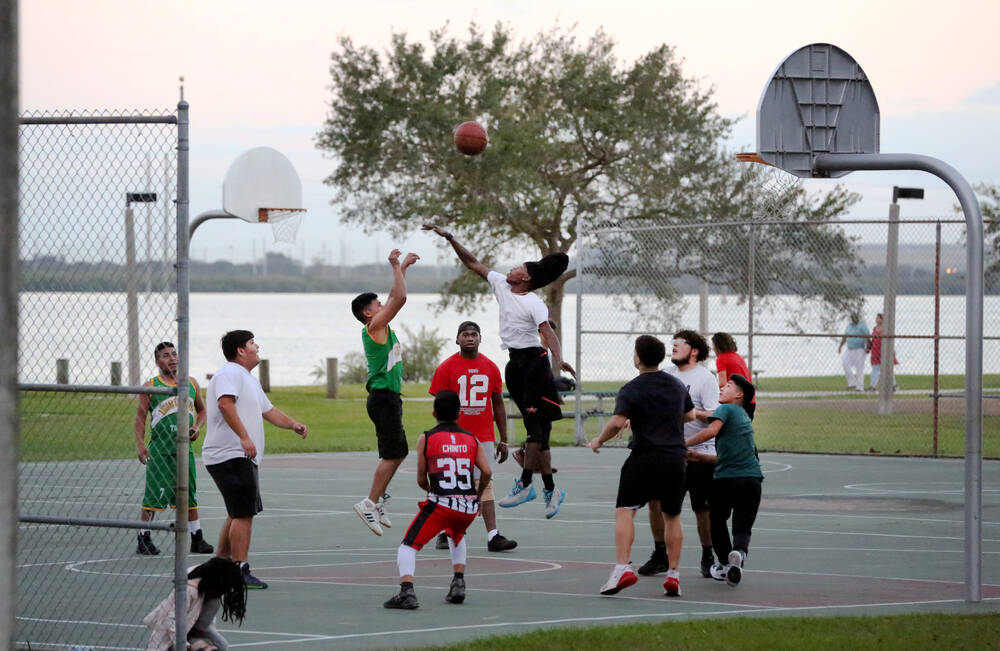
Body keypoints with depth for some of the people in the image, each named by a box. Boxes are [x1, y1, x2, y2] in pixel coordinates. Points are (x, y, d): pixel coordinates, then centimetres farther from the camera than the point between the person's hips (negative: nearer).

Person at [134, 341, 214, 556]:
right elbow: (140, 417, -1)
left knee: (189, 497, 9)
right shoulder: (150, 387, -2)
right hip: (159, 450, -4)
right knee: (153, 497, -5)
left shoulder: (191, 383, 11)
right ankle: (144, 540, 3)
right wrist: (141, 445, -11)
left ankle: (197, 540, 15)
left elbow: (202, 410, 24)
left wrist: (197, 427, 4)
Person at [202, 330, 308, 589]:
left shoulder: (249, 380, 24)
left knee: (237, 514, 17)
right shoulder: (230, 373, -11)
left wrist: (292, 424, 20)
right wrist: (244, 437, -34)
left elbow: (268, 410, 34)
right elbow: (225, 403, -27)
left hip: (241, 458, 11)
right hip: (232, 457, -11)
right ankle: (240, 572, -14)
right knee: (243, 514, -13)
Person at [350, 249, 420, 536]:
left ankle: (378, 500, 18)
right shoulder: (375, 326, -10)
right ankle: (370, 503, -11)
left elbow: (395, 298, 27)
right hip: (384, 397, -10)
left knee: (397, 453, 15)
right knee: (391, 455, -10)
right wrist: (396, 266, -10)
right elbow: (400, 298, -18)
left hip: (387, 399, 10)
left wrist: (403, 267, 27)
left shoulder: (379, 327, 15)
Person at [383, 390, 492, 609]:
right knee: (456, 535, 36)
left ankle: (406, 590, -22)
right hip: (469, 507, 4)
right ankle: (458, 584, 25)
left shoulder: (425, 439, 7)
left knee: (408, 546, 2)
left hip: (441, 502, -4)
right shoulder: (471, 440, 14)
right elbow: (486, 472, 2)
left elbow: (421, 480, 9)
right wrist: (478, 494, 20)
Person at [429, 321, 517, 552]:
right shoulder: (446, 368, -2)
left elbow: (498, 405, 13)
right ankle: (444, 533, 17)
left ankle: (493, 536, -10)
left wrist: (503, 440, 10)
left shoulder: (491, 368, 8)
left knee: (485, 485, -4)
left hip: (484, 438, 2)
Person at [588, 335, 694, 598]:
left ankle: (623, 567, -17)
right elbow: (690, 415, 24)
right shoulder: (677, 385, 11)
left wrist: (598, 441, -2)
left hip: (644, 457, -5)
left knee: (625, 511, -2)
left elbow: (617, 422, -18)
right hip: (676, 457, 5)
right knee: (672, 516, 14)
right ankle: (673, 574, 13)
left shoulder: (631, 390, -7)